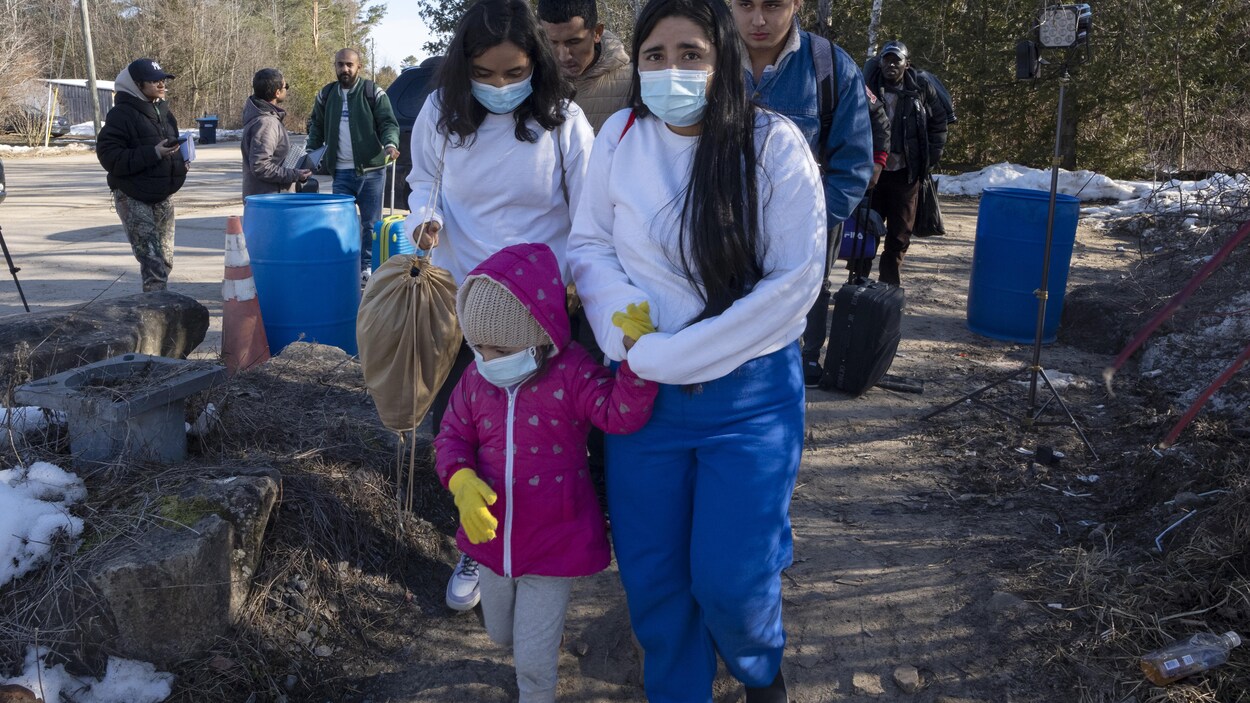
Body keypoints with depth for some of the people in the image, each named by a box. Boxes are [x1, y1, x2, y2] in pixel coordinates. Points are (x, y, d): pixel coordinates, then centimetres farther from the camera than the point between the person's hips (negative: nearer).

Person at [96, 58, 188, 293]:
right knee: (154, 264, -13)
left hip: (163, 196, 8)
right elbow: (109, 156, -20)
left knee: (165, 260, 13)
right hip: (134, 199, -8)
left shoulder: (162, 110, 12)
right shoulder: (121, 114, -12)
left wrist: (180, 162, 4)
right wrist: (153, 153, -27)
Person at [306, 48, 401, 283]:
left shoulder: (374, 93, -1)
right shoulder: (326, 95, 11)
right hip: (341, 172, 3)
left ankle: (367, 267, 13)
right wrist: (312, 153, 9)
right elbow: (316, 126, 21)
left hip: (370, 170, -3)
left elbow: (388, 123, -5)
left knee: (371, 223, 4)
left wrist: (390, 144, -25)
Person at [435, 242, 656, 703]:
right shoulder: (476, 379, -3)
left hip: (554, 544, -5)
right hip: (493, 536, 5)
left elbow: (621, 412, -30)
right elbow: (453, 436, 4)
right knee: (500, 634, 28)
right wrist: (461, 480, -17)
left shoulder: (571, 374, -18)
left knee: (534, 657, 7)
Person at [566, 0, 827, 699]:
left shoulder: (774, 143, -11)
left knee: (728, 579, -1)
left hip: (749, 395, -3)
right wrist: (627, 324, -15)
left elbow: (795, 280, -14)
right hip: (641, 386, 3)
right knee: (651, 572, 10)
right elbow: (588, 243, 5)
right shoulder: (620, 134, -2)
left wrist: (672, 357, -16)